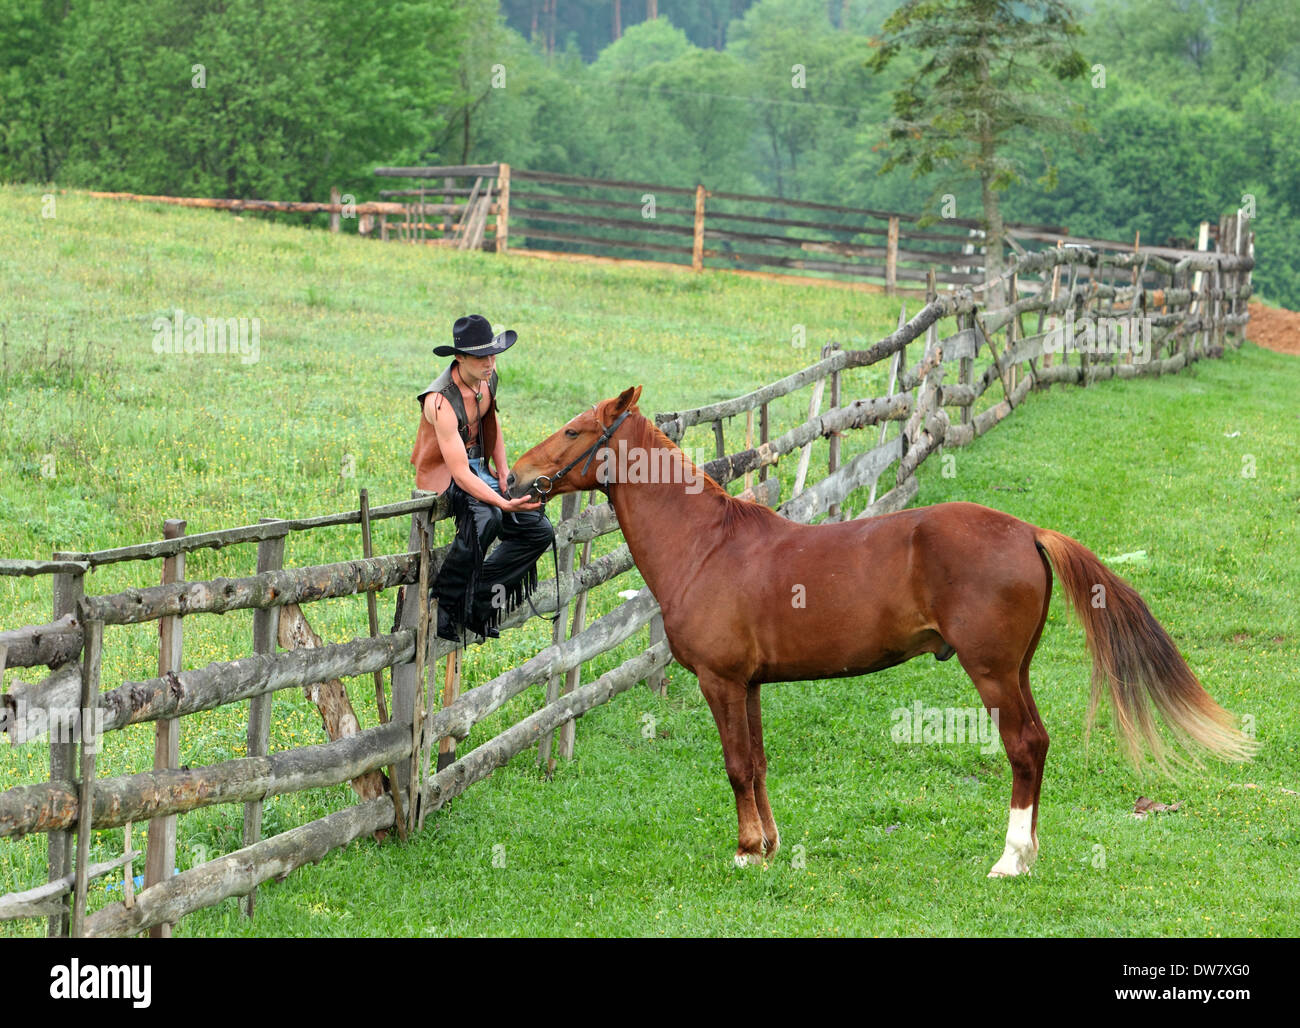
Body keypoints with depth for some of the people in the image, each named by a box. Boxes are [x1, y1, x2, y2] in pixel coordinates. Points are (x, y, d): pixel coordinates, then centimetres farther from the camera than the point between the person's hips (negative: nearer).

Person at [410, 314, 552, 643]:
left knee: (539, 531, -1)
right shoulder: (441, 402, -30)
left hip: (479, 467, 9)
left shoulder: (487, 378, -4)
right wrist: (504, 504, -43)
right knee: (485, 517, -39)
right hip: (442, 475, -9)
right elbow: (459, 473, -33)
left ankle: (477, 602, 2)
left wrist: (504, 474, 6)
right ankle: (445, 605, -23)